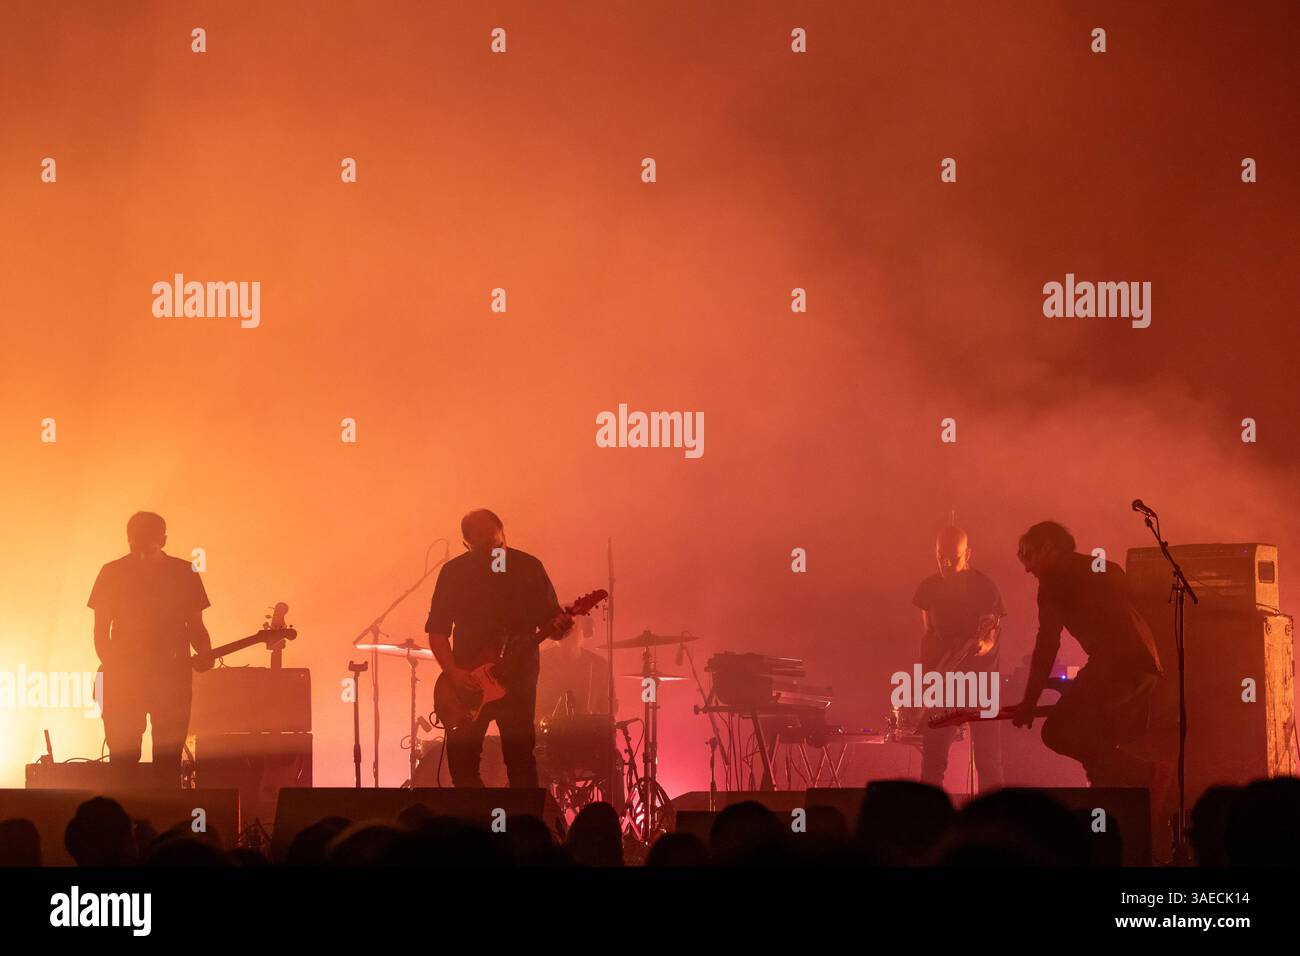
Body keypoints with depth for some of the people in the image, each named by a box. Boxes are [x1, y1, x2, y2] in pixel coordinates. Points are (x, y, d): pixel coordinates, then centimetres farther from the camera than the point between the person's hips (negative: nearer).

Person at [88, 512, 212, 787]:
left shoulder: (184, 573, 7)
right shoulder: (113, 573, 4)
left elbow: (195, 626, 12)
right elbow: (101, 630, 4)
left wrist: (205, 654, -8)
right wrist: (111, 665, -11)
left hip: (173, 676, 1)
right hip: (123, 678, -1)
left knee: (168, 761, -1)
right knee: (123, 759, -4)